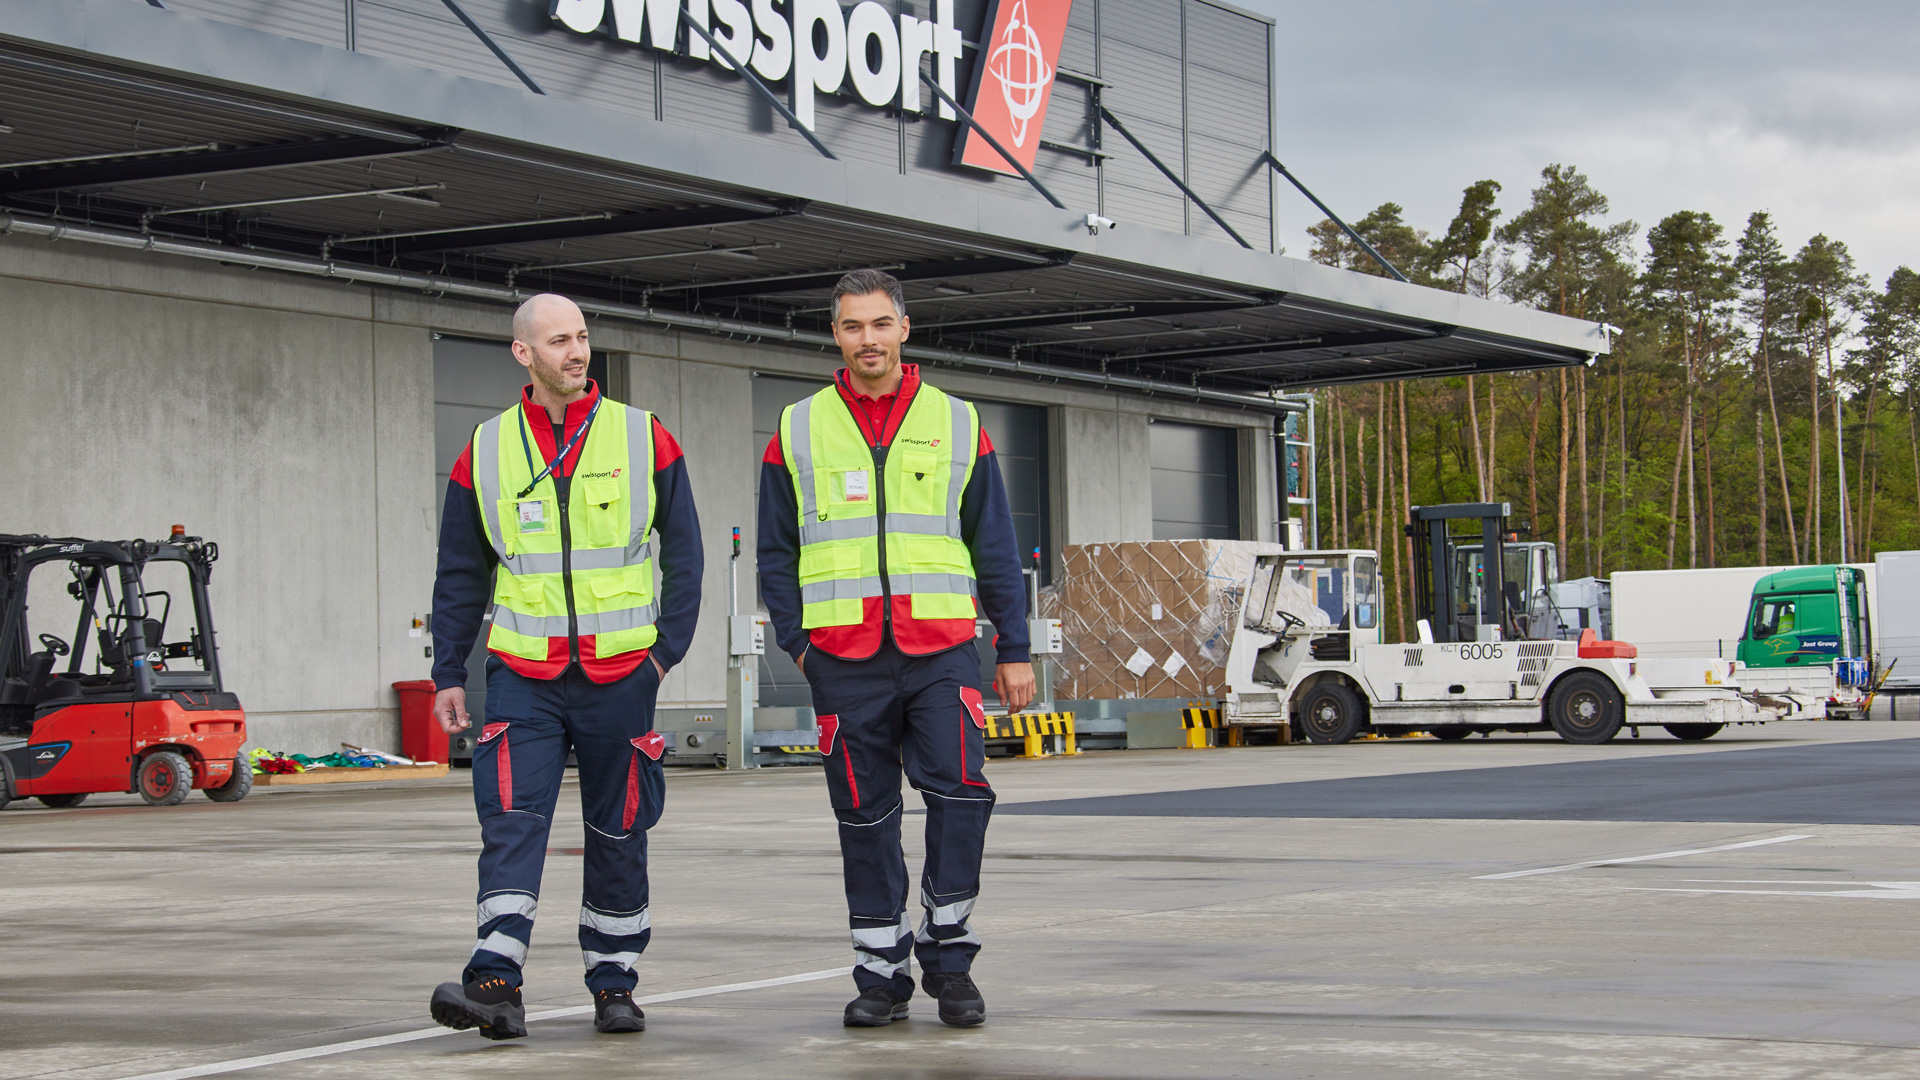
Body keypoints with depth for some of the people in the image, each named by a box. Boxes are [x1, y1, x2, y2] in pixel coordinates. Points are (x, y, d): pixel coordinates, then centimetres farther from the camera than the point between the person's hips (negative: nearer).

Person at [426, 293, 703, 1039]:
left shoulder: (645, 439, 2)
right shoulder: (485, 453, 5)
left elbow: (684, 553, 6)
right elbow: (461, 575, 11)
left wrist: (668, 647, -2)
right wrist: (449, 673, 6)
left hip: (620, 675, 0)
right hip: (522, 676, 0)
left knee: (618, 835, 7)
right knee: (512, 823, -13)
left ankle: (614, 986, 18)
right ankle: (497, 983, -18)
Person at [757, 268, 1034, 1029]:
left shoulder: (957, 425, 9)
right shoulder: (798, 432, 10)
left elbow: (995, 547, 11)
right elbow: (776, 551, 12)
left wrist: (1014, 650, 7)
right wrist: (794, 640, 1)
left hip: (941, 651, -1)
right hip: (844, 660, 1)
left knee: (959, 793, -13)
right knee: (865, 817, 4)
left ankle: (948, 957, 2)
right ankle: (882, 972, 14)